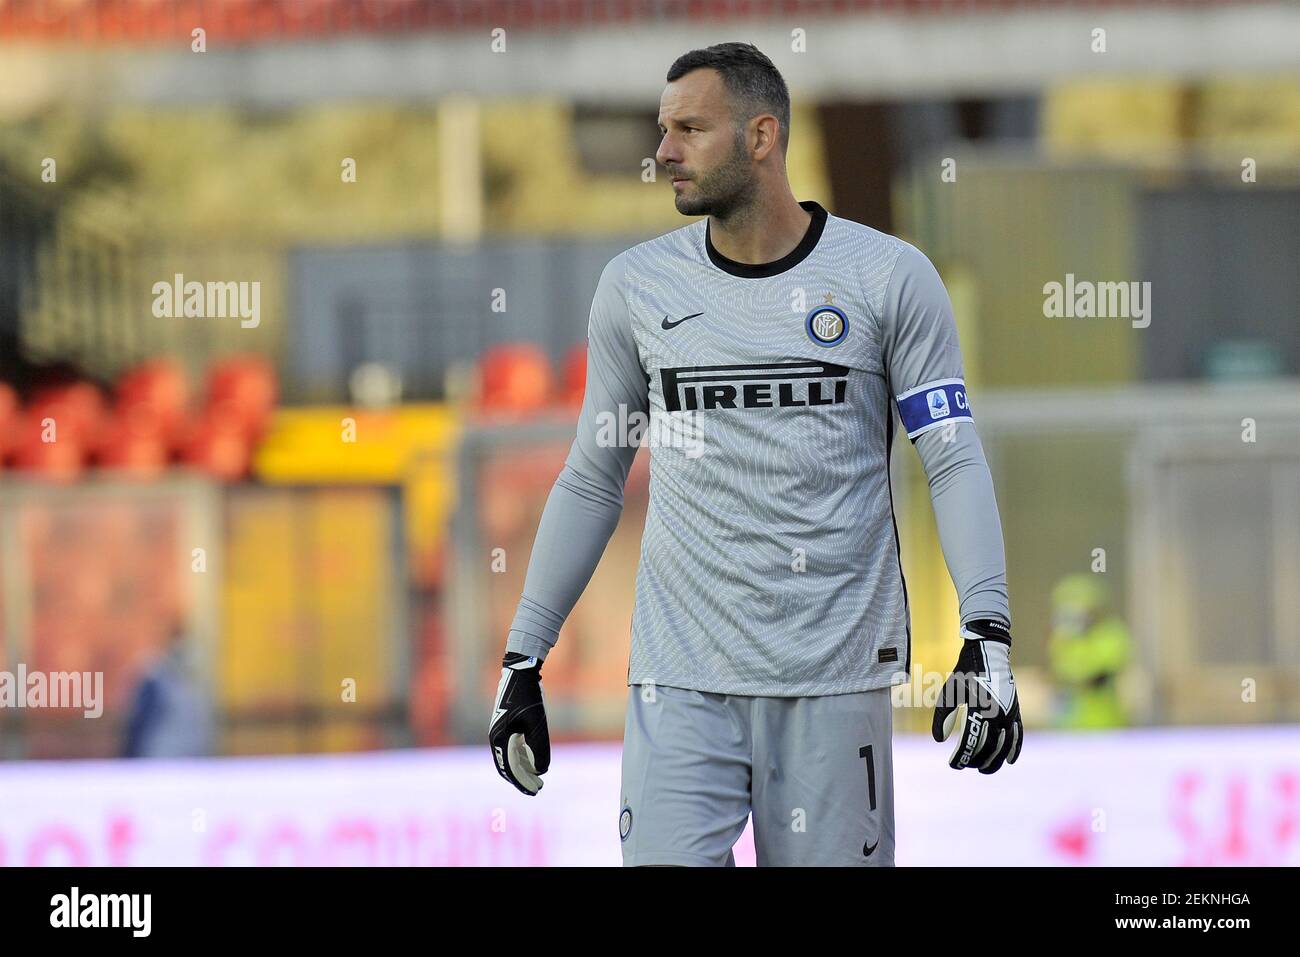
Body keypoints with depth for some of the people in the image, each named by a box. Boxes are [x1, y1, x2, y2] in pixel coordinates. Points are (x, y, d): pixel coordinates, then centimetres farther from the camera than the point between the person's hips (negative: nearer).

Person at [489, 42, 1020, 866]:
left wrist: (989, 640, -13)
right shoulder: (636, 287, 8)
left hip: (835, 673, -2)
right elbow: (592, 481, 16)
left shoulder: (888, 278, 0)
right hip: (681, 675, 2)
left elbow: (955, 464, -1)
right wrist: (523, 659, 14)